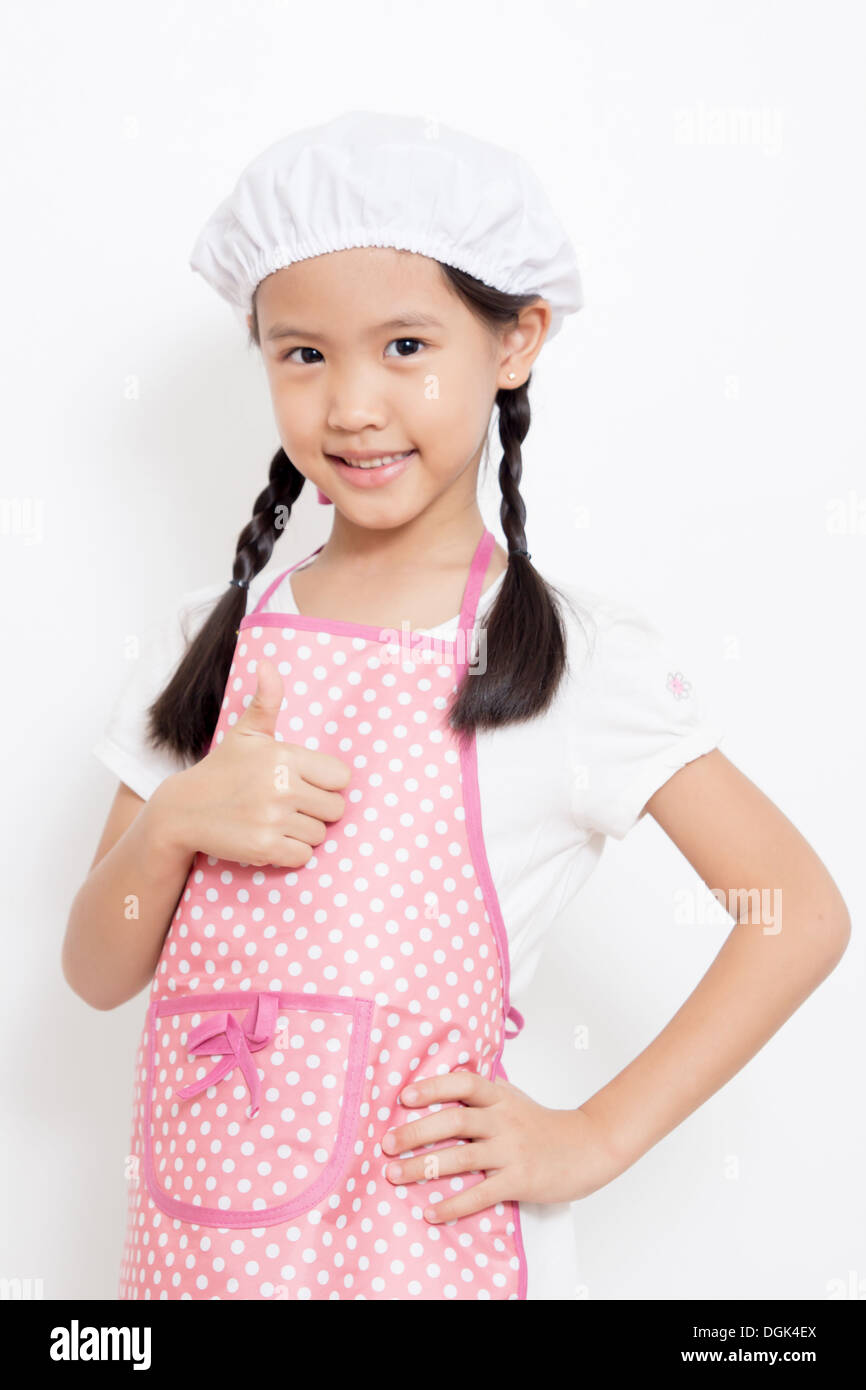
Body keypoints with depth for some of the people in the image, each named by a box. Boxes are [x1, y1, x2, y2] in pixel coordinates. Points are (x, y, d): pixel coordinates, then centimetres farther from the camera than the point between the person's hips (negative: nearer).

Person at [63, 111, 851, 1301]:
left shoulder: (576, 656, -8)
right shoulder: (213, 640, 3)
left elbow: (802, 911, -7)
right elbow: (98, 973, 5)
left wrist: (595, 1139, -10)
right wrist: (175, 820, -15)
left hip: (422, 1236, -3)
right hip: (198, 1226, 4)